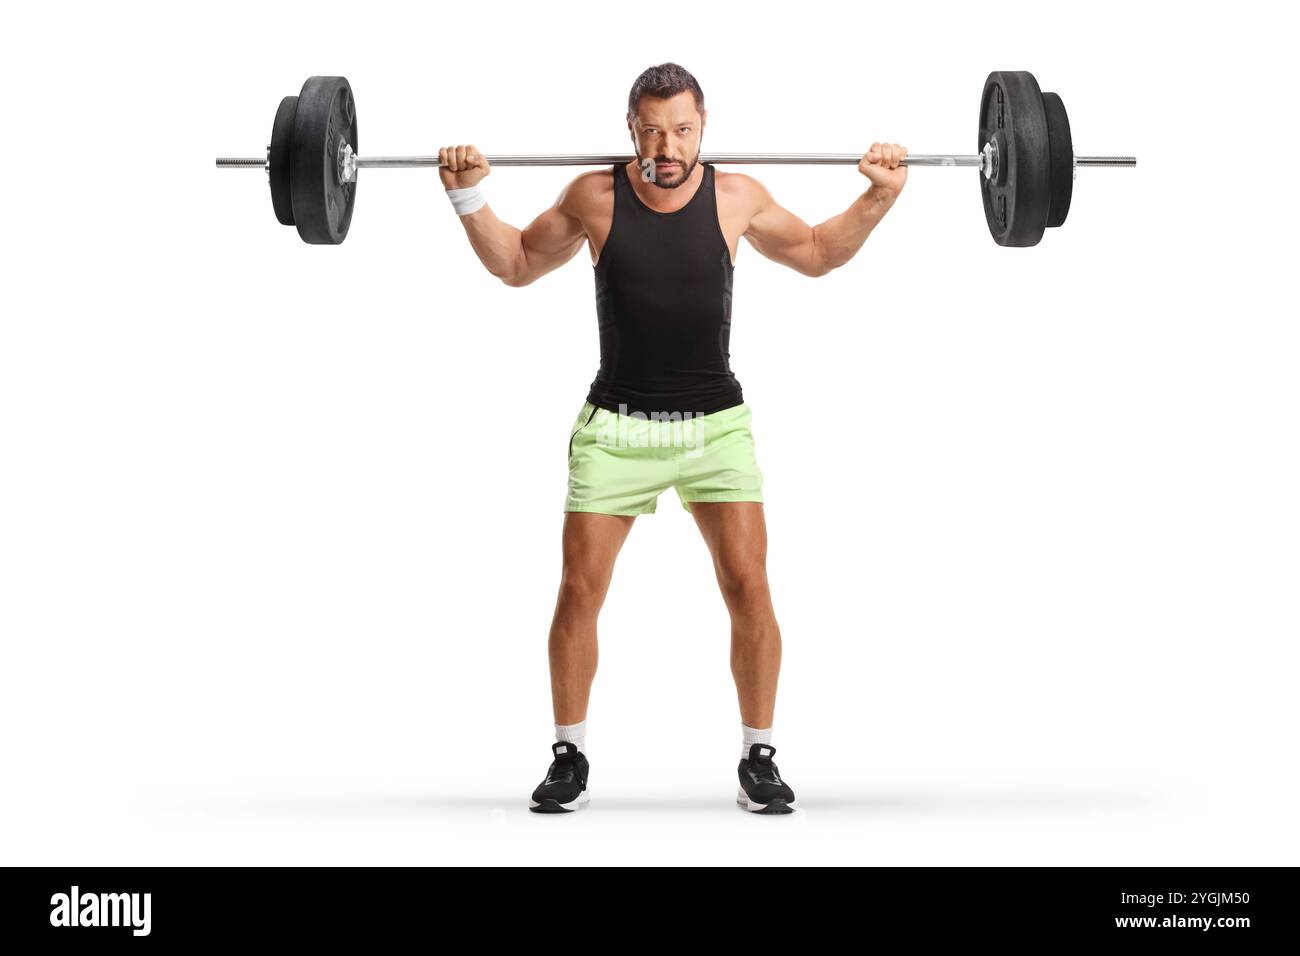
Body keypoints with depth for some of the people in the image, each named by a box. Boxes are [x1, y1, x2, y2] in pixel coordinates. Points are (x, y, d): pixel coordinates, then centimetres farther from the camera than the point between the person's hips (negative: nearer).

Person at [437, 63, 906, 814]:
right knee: (580, 590, -3)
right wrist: (469, 196, 0)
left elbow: (818, 254, 14)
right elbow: (516, 264, 12)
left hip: (717, 422, 0)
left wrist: (880, 197, 3)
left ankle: (759, 760, 6)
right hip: (616, 422, 0)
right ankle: (570, 759, 12)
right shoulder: (595, 197, -4)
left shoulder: (736, 197, -3)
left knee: (748, 587, -7)